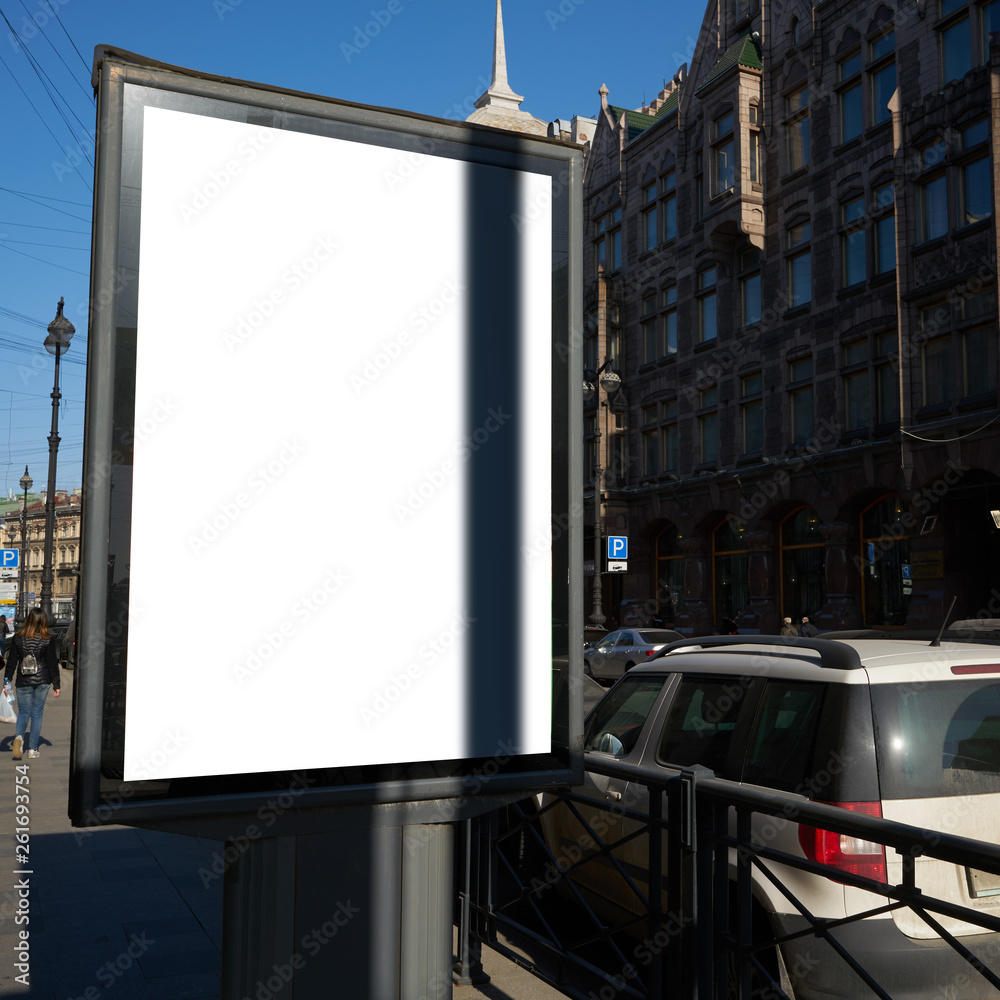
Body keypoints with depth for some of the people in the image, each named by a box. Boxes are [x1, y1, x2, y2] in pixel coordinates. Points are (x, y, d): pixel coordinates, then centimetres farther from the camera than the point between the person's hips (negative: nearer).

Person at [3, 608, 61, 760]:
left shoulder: (17, 639, -2)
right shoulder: (49, 640, -6)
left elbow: (11, 662, 1)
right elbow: (53, 664, -4)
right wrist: (56, 686, 1)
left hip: (23, 682, 1)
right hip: (42, 681, -1)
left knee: (24, 712, 12)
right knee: (37, 713, 9)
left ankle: (19, 736, -18)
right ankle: (33, 749, 9)